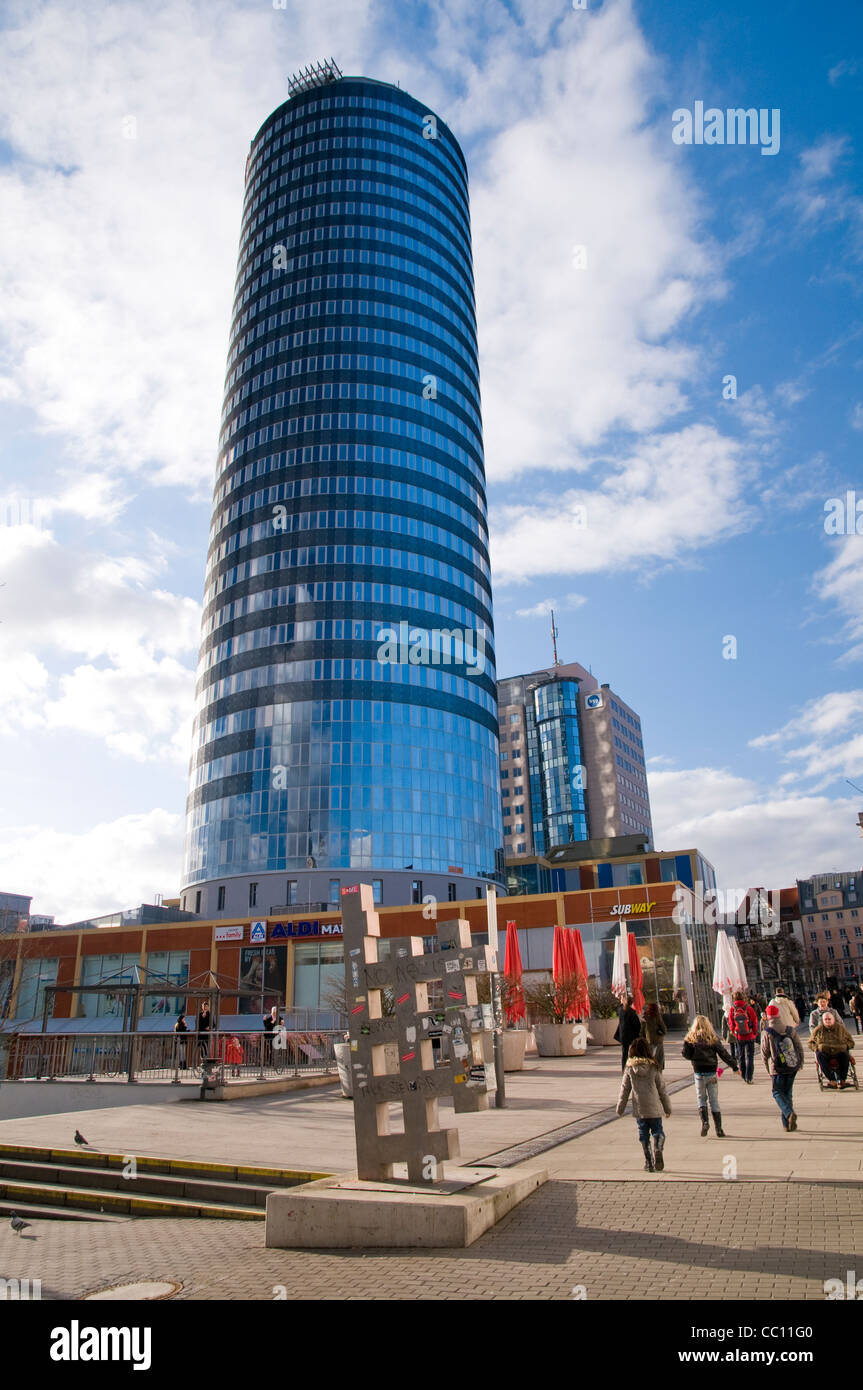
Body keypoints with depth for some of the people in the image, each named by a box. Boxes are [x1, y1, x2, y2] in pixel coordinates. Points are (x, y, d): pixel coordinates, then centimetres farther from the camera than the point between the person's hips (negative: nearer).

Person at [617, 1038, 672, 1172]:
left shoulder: (629, 1068, -3)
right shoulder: (654, 1067, -5)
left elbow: (625, 1089, 3)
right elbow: (662, 1089, 1)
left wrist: (620, 1108, 13)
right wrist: (668, 1107, 13)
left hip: (639, 1109, 1)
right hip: (654, 1108, -1)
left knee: (643, 1134, 12)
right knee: (658, 1132, 11)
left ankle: (648, 1162, 11)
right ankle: (658, 1151, -16)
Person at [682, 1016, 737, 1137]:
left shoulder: (690, 1039, -4)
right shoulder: (712, 1038, -2)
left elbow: (687, 1055, -6)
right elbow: (723, 1053, 0)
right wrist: (734, 1066, 8)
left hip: (699, 1073, -1)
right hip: (711, 1074, 1)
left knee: (701, 1099, 13)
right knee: (714, 1101, 9)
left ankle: (704, 1122, -9)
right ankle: (719, 1129, 9)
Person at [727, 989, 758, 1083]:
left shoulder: (732, 1010, -9)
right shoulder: (748, 1008, -16)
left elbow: (731, 1024, 0)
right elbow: (755, 1022, -7)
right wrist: (755, 1033, 10)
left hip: (738, 1038, 2)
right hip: (749, 1037, -2)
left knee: (740, 1057, 17)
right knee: (749, 1057, 7)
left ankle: (744, 1077, 24)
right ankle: (749, 1078, 1)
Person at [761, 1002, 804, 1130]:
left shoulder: (767, 1033, -10)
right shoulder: (790, 1030, -1)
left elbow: (764, 1053, -3)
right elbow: (799, 1047, 5)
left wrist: (768, 1068, 12)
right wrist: (800, 1062, 19)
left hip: (778, 1068, -4)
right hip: (793, 1067, 4)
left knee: (778, 1093, 8)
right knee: (788, 1093, 16)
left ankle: (789, 1113, -18)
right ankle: (787, 1123, 16)